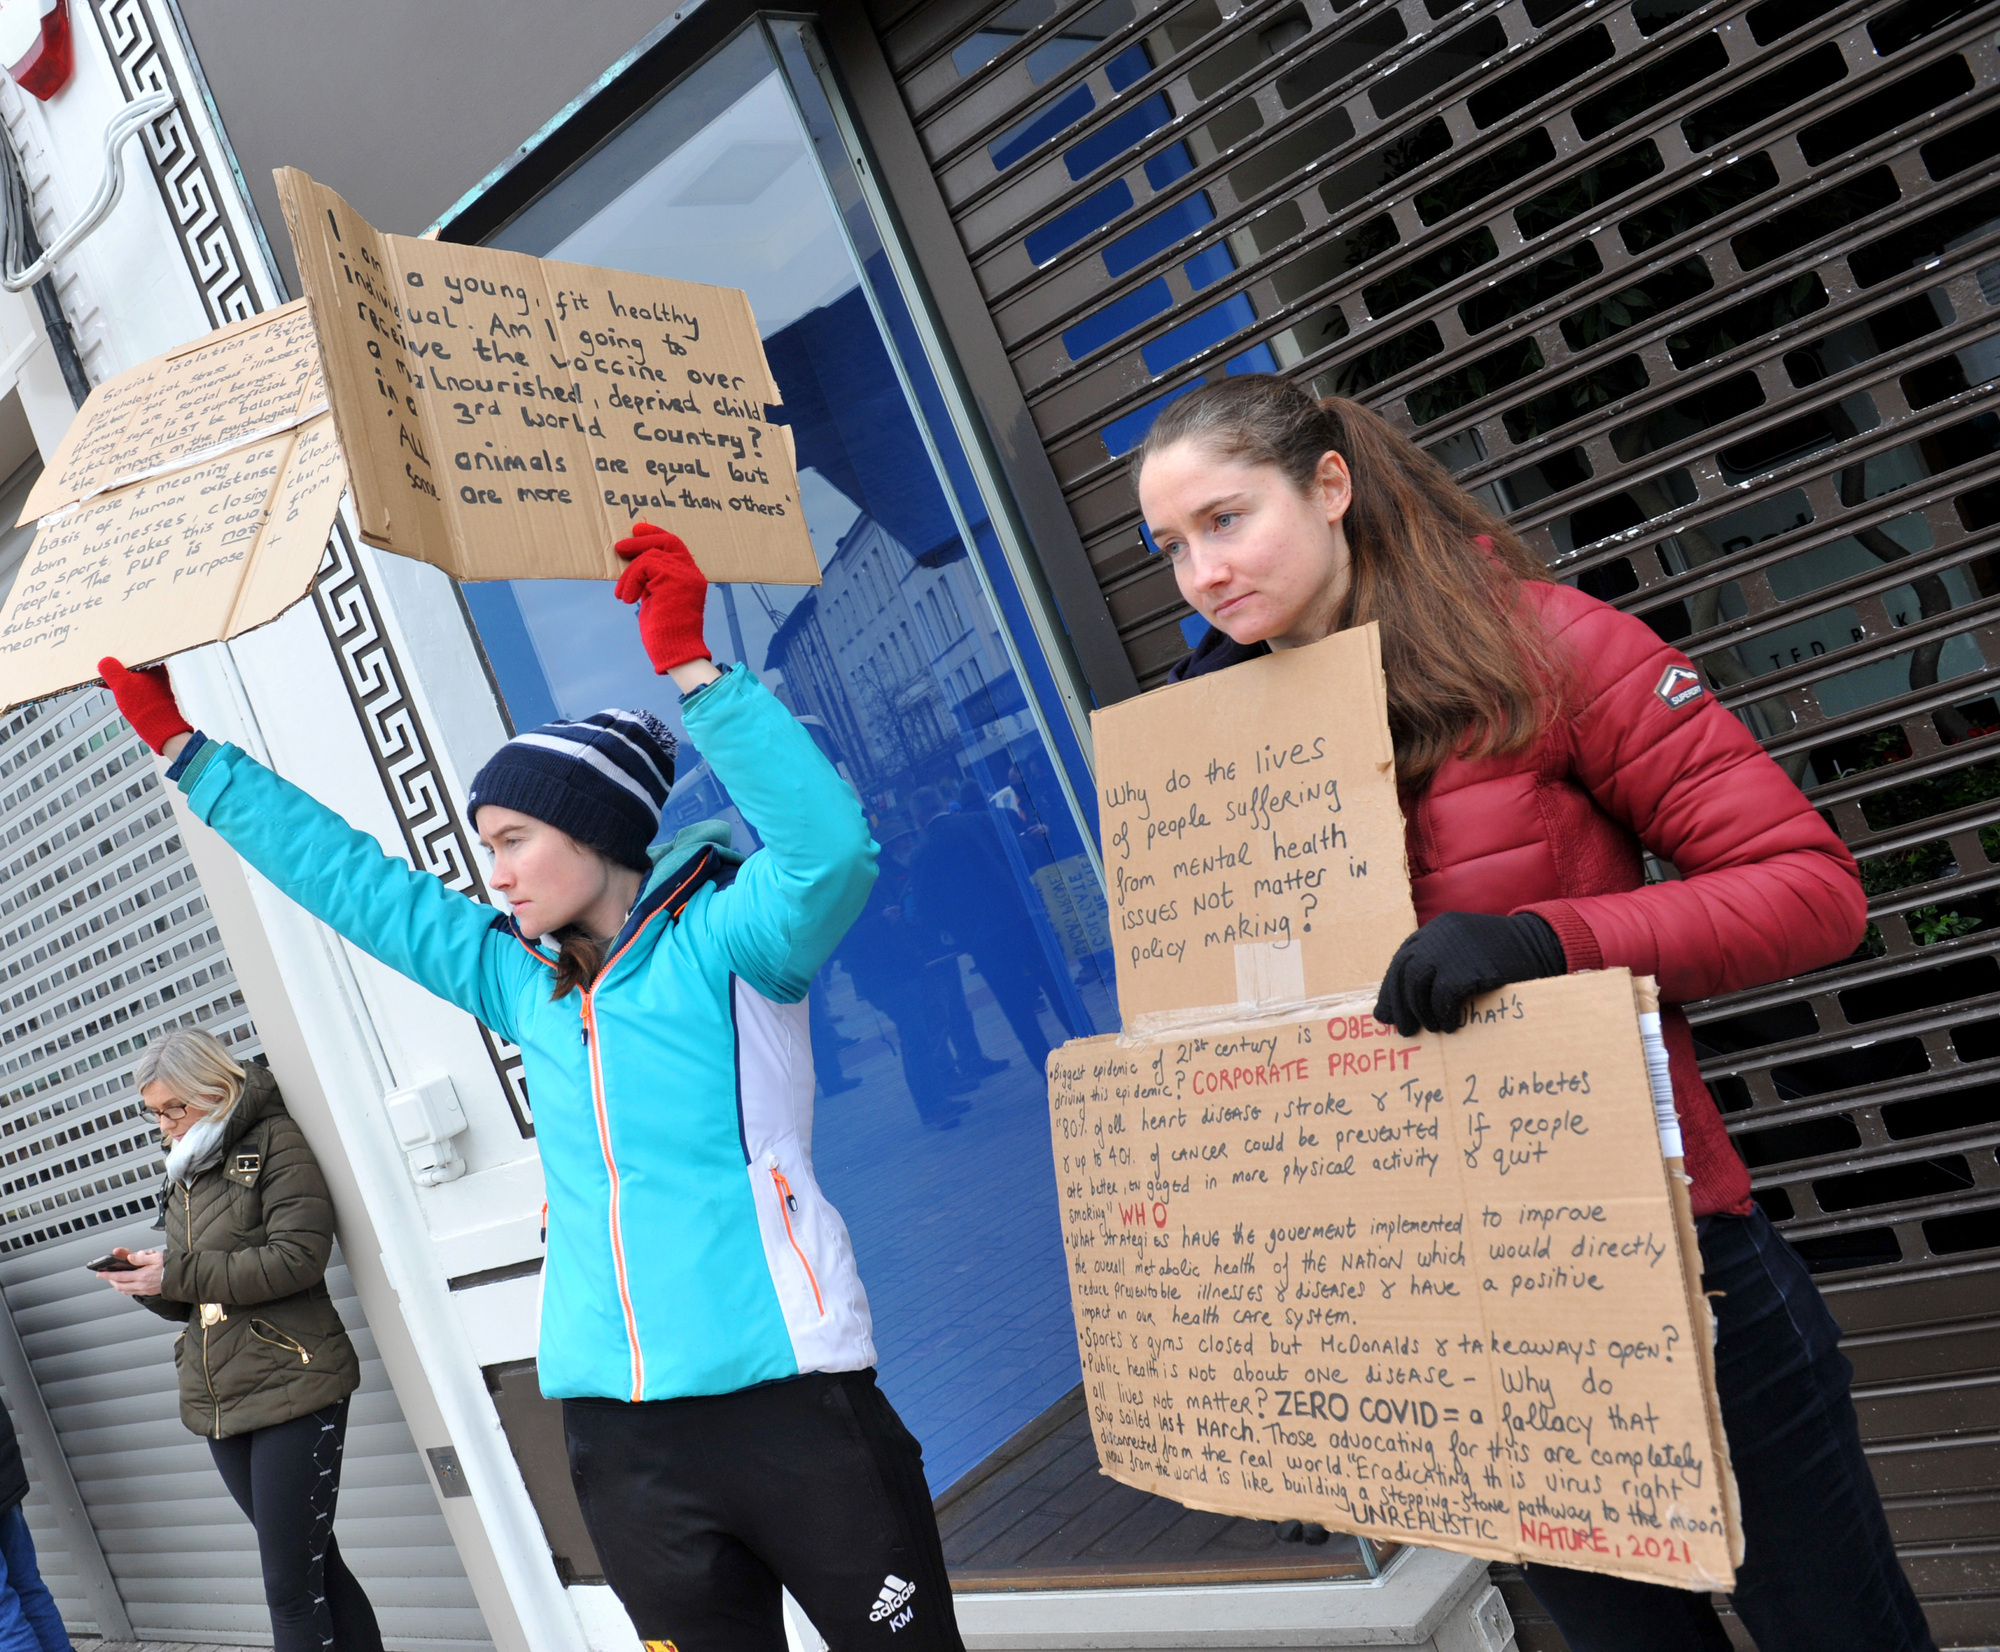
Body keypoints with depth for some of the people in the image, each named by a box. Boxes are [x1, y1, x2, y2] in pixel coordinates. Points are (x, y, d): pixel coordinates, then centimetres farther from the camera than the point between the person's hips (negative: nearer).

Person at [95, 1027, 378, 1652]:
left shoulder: (274, 1141, -4)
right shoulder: (184, 1174, 19)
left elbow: (298, 1256, -16)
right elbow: (192, 1300, 20)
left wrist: (178, 1273, -16)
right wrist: (149, 1282, -1)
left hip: (292, 1388, -7)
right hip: (220, 1403, 7)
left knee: (291, 1587, -8)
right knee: (317, 1567, 11)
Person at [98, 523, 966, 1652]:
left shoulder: (721, 946, -5)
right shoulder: (525, 982, 12)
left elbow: (831, 847, -25)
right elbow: (351, 878, 18)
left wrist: (689, 666, -29)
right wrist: (181, 745, 22)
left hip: (791, 1403, -5)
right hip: (623, 1439, 6)